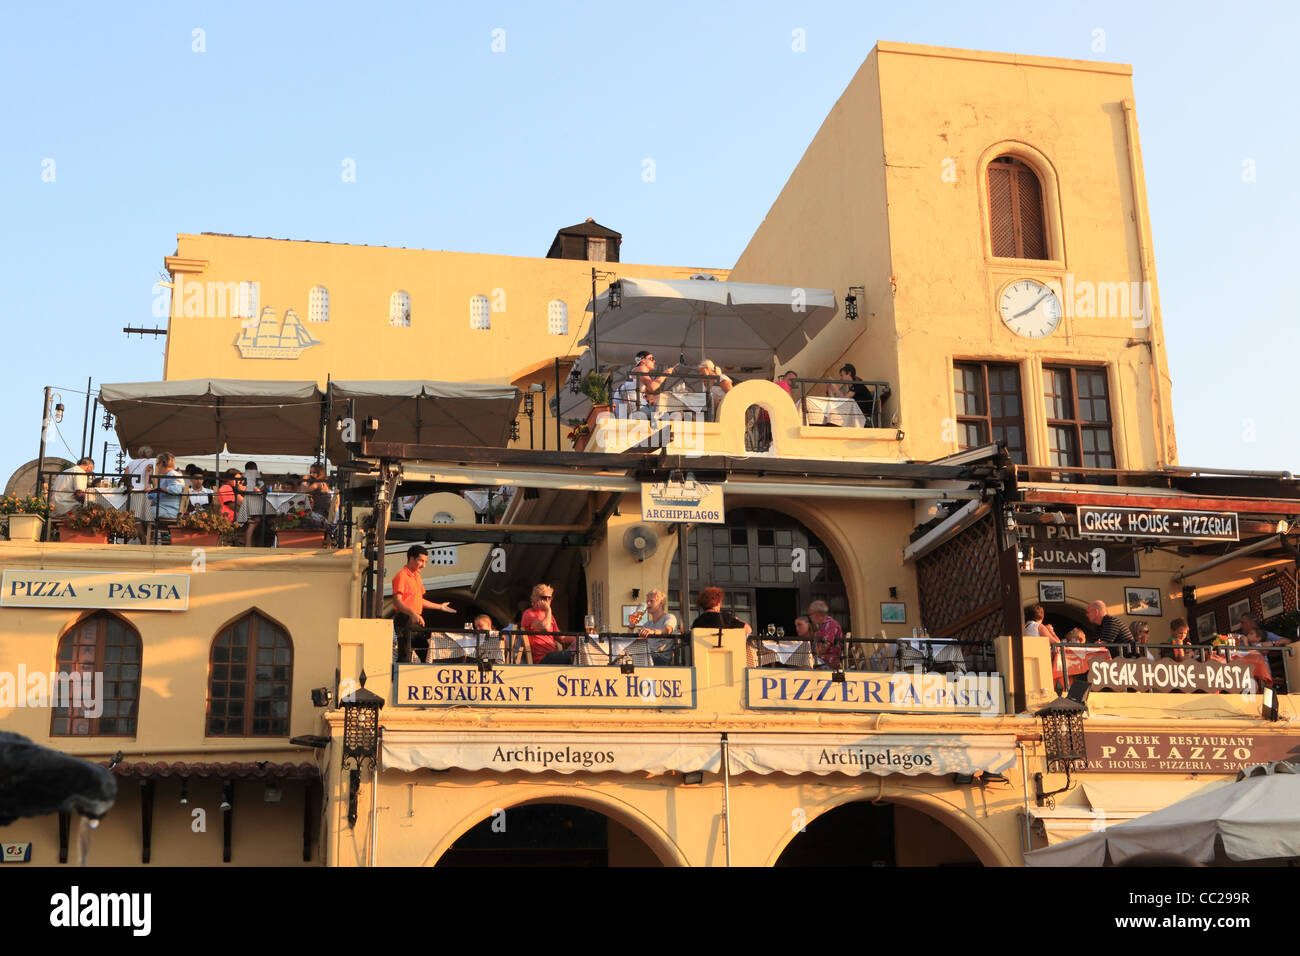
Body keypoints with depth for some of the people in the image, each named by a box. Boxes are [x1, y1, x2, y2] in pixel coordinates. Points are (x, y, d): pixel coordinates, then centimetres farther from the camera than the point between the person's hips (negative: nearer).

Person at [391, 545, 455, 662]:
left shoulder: (417, 576, 20)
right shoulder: (401, 576, -9)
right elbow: (397, 601, -19)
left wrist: (440, 606, 28)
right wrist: (413, 614, -32)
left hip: (417, 621, 9)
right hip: (405, 620, -9)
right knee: (405, 657, -12)